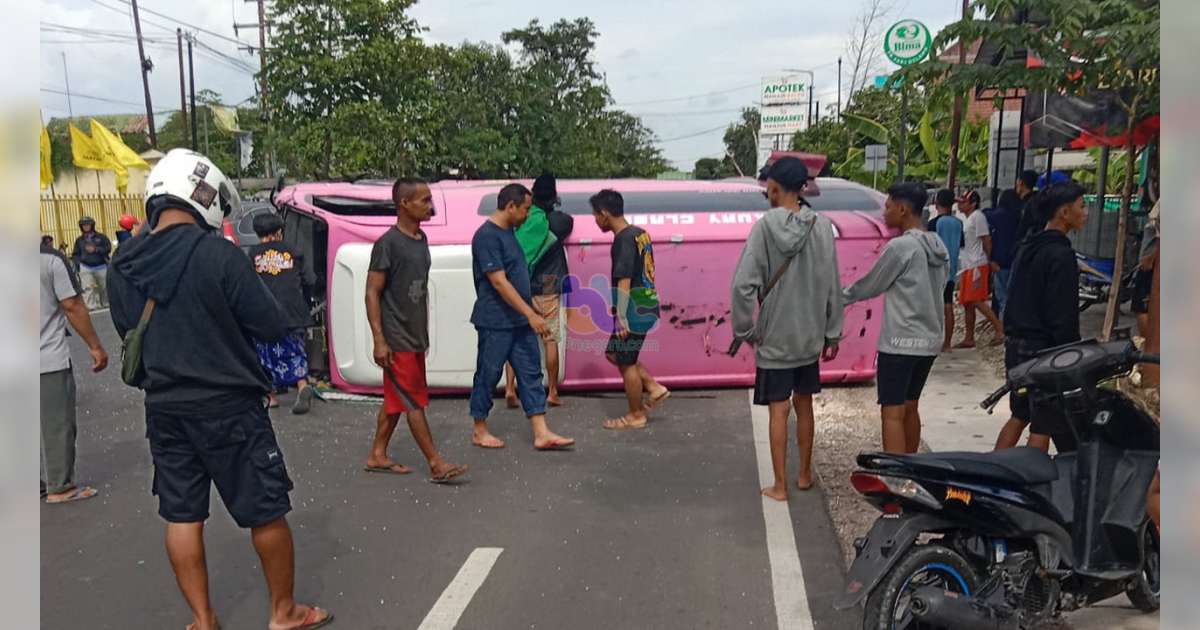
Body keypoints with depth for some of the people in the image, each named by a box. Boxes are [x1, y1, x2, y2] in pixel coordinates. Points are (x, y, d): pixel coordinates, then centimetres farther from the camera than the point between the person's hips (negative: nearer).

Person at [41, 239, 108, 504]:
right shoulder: (51, 258, -12)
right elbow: (73, 307, -13)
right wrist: (95, 346, -5)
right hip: (51, 361, -4)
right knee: (57, 427, 7)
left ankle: (39, 484, 23)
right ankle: (60, 487, 14)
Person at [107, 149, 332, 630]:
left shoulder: (123, 263, 0)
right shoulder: (219, 254, -19)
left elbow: (127, 330, 12)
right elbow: (272, 328, -15)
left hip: (164, 409, 6)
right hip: (228, 406, -6)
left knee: (181, 516, 15)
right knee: (266, 512, 9)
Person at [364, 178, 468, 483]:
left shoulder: (421, 240, 10)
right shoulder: (388, 243, -14)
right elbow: (372, 292, -14)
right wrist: (379, 340, -18)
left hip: (414, 336, 8)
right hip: (396, 340, -8)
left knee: (396, 399, 13)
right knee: (414, 401, -3)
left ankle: (377, 455, 24)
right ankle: (436, 465, 2)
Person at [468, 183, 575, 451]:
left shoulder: (508, 232, 11)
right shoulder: (486, 236, -18)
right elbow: (499, 282, -23)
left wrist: (530, 313, 21)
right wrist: (531, 314, -23)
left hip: (520, 321, 9)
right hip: (496, 322, -9)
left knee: (531, 374, 5)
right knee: (488, 376, 4)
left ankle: (541, 434, 7)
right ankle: (480, 432, 19)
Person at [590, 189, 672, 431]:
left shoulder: (623, 240, -18)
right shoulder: (640, 233, 10)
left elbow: (624, 282, -22)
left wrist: (621, 318, -19)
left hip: (635, 311, -9)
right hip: (646, 306, 9)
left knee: (626, 362, 4)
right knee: (614, 353, 20)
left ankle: (636, 416, 16)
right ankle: (654, 388, 19)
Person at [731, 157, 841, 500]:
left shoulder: (765, 227, -15)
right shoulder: (822, 226, -3)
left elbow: (743, 283, -19)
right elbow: (832, 285, 1)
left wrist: (745, 330, -7)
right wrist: (833, 332, 10)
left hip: (775, 337, -4)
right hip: (811, 335, 4)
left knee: (778, 410, 5)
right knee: (803, 404, 17)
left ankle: (780, 485, 13)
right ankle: (804, 475, 30)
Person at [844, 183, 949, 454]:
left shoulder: (900, 247, -14)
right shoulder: (939, 247, 10)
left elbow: (870, 285, -5)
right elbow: (939, 290, 15)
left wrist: (841, 297, 11)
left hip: (900, 341, -8)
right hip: (930, 340, 8)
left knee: (892, 413, -7)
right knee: (910, 408, 18)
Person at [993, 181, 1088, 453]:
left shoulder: (1027, 248, 12)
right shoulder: (1061, 255, -16)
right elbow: (1063, 317, -19)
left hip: (1016, 346, 9)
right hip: (1044, 351, -9)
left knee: (1019, 417, 19)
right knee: (1044, 428, -1)